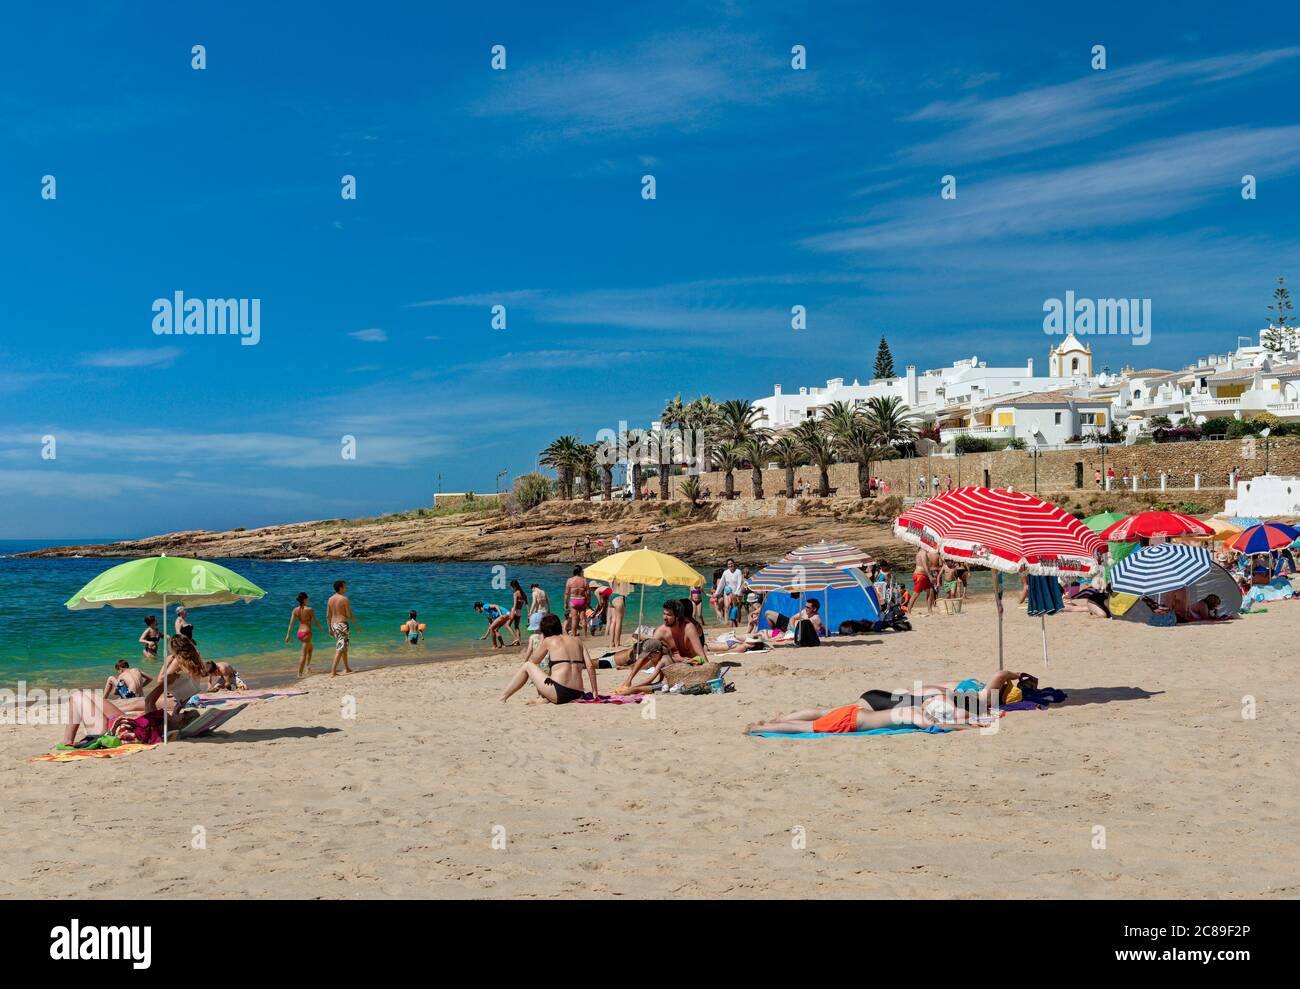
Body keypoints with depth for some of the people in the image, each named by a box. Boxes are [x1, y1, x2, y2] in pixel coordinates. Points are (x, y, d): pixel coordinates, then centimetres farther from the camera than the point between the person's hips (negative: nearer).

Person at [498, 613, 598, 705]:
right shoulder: (577, 640, 15)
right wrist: (595, 691, 11)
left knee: (527, 666, 18)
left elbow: (532, 661, 20)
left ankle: (502, 698, 17)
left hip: (558, 692, -5)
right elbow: (590, 666, 8)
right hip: (577, 695, 5)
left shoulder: (548, 641, 6)